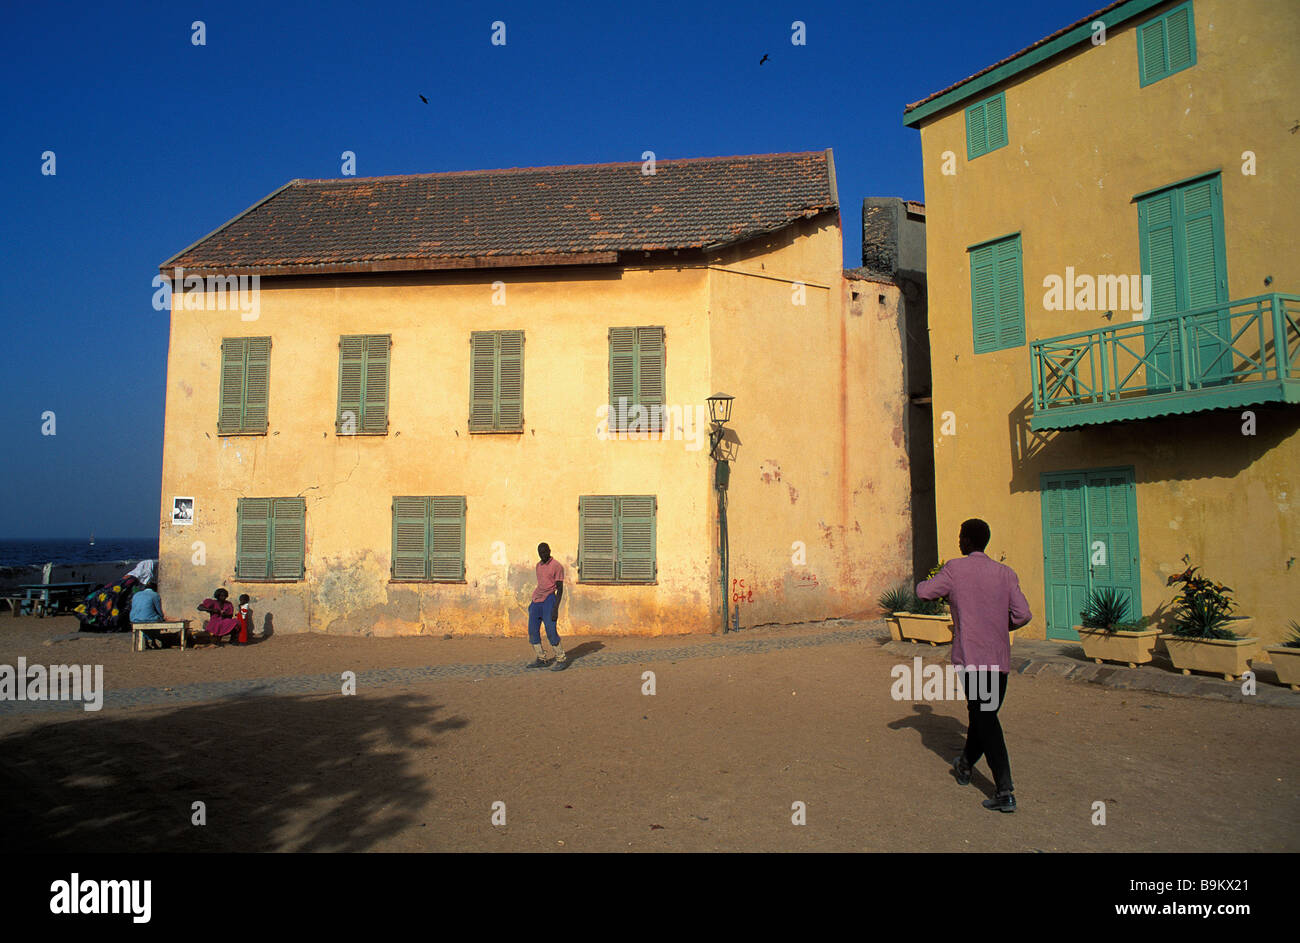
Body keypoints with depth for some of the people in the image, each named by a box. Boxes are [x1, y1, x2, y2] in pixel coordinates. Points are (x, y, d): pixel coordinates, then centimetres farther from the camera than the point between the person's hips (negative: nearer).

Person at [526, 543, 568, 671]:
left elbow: (560, 589, -10)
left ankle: (561, 659, 2)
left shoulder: (557, 566, -8)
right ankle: (542, 659, 11)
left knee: (551, 631, -9)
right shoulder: (538, 565, 15)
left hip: (548, 600, -7)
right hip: (536, 601, 7)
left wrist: (556, 608, -17)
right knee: (532, 631, 4)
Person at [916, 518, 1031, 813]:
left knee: (986, 720, -4)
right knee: (985, 716, 19)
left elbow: (923, 592, 3)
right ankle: (965, 766, 38)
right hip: (1000, 658, 4)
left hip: (970, 658, -4)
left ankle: (1005, 792, -10)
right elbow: (1023, 614, -1)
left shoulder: (955, 569, -6)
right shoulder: (1006, 573, 4)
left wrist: (928, 581, 25)